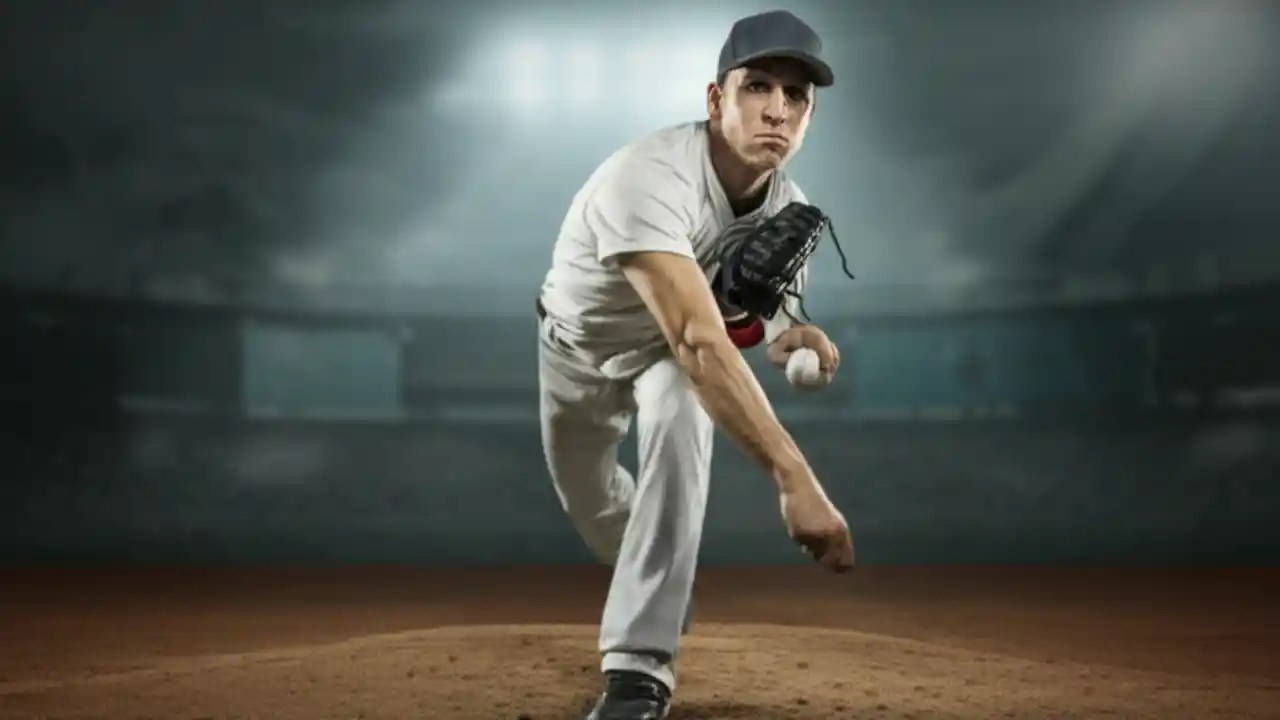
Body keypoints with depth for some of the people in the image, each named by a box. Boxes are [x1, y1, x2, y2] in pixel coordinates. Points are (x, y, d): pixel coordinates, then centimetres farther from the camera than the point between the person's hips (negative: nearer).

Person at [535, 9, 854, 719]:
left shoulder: (790, 213, -22)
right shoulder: (648, 178, -44)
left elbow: (749, 323, -5)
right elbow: (698, 341, -55)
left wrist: (791, 339, -31)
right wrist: (794, 476, -63)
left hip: (675, 339, 2)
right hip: (579, 339, -2)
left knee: (679, 419, -30)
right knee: (587, 499, 16)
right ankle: (658, 592, 52)